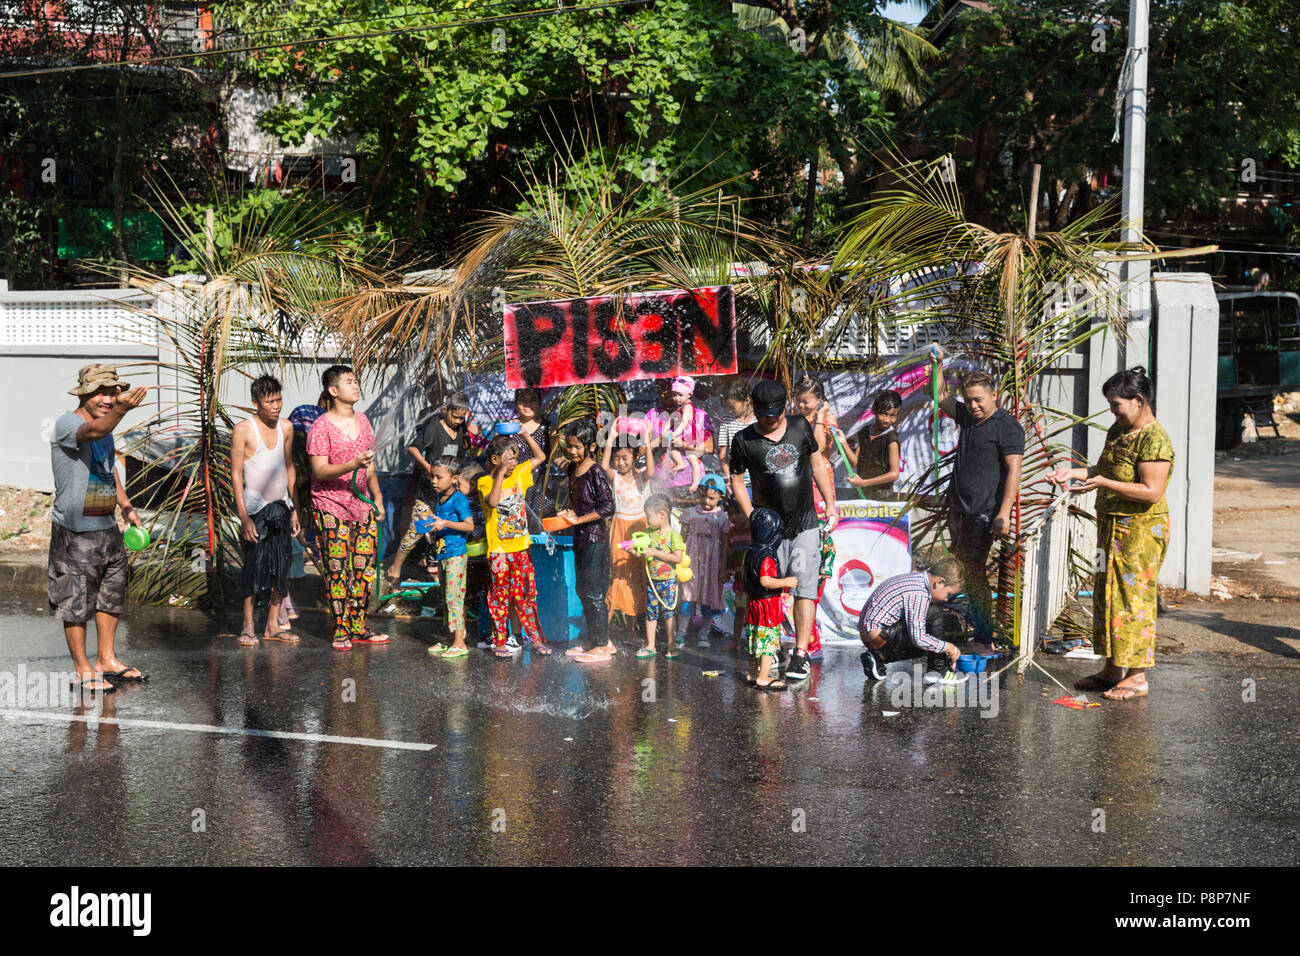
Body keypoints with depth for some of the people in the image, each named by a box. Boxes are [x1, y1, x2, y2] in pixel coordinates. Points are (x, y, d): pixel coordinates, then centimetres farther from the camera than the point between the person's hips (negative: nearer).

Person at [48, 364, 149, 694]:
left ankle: (107, 660, 29)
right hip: (74, 533, -9)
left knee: (112, 595, 16)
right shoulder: (66, 423, -14)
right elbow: (92, 432, -37)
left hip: (108, 528, 9)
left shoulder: (105, 425, 12)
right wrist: (121, 410, -55)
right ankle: (83, 671, 7)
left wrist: (127, 506, 18)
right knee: (76, 603, -1)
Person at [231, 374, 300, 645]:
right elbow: (236, 474, -10)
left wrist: (295, 510, 13)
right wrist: (244, 517, -16)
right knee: (255, 564, -7)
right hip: (256, 508, -5)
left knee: (282, 566, 5)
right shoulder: (243, 430, -10)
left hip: (281, 506, 5)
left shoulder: (286, 428, 6)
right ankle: (248, 625, 4)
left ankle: (273, 625, 13)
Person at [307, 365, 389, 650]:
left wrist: (377, 496, 17)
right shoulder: (321, 426, -10)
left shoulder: (362, 421, 10)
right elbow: (319, 471, -16)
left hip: (361, 502, 6)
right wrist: (352, 465, -28)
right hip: (330, 506, -6)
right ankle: (340, 631, 4)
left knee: (365, 567, 5)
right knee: (337, 570, -4)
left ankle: (358, 627, 15)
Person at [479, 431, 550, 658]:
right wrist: (500, 473, -24)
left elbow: (540, 457, 14)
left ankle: (536, 638, 15)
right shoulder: (485, 482, -7)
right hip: (498, 549, -4)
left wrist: (524, 434, 4)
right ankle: (499, 643, 9)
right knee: (500, 596, 2)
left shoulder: (519, 474, 8)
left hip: (521, 547, 4)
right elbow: (492, 501, -26)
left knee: (526, 594, 9)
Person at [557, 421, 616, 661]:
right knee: (582, 590, 15)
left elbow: (608, 506, -20)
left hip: (595, 538, -9)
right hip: (580, 538, 9)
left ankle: (602, 647, 3)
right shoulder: (573, 469, 9)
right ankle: (595, 640, 25)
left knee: (594, 592, -5)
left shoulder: (596, 472, -16)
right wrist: (569, 512, 6)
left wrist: (579, 519, -17)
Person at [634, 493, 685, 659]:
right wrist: (637, 552, -7)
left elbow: (678, 558, -21)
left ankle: (670, 644, 12)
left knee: (668, 612, 1)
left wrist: (655, 553, -21)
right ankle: (650, 646, 13)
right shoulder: (650, 533, 6)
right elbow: (644, 554, 15)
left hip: (668, 581, -6)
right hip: (652, 580, 6)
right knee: (651, 612, 7)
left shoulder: (673, 534, -13)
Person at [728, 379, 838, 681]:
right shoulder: (744, 440, -4)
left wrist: (830, 506, 9)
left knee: (804, 589, -6)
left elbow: (818, 464, 13)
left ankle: (800, 656, -5)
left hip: (806, 525, 1)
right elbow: (737, 480, 3)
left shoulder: (800, 426, 3)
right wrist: (753, 518, -7)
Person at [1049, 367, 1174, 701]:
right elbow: (1104, 469, 21)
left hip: (1139, 530, -9)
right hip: (1112, 526, 10)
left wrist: (1104, 483, -28)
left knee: (1133, 598, -4)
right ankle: (1112, 668, 24)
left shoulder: (1154, 439, -19)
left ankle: (1137, 677, 4)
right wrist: (1073, 472, 5)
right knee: (1108, 595, 14)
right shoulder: (1118, 430, 10)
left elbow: (1152, 492, -25)